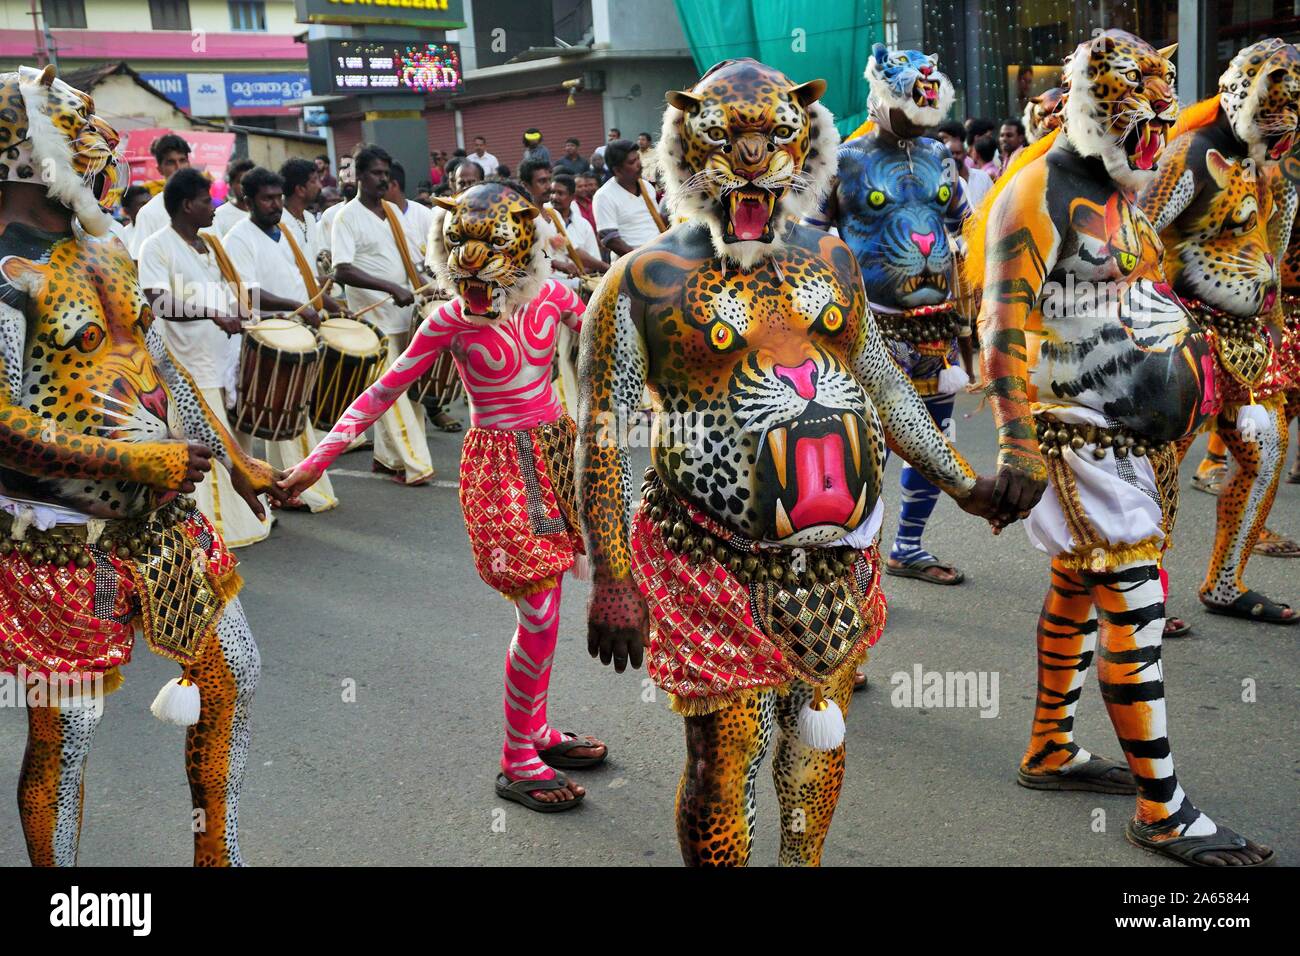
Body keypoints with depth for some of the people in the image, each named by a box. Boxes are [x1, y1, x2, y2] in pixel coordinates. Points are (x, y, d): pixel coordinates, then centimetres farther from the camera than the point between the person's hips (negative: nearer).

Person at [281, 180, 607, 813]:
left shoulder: (550, 297, -3)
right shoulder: (451, 320, -12)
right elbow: (385, 390, -7)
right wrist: (318, 458, -9)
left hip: (553, 450, 5)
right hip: (500, 464, -4)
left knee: (541, 609, 10)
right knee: (540, 614, -8)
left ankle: (535, 731, 27)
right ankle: (516, 762, 5)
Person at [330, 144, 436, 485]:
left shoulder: (393, 212, 13)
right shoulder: (347, 217, -8)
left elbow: (410, 258, 20)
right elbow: (342, 271, -19)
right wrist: (391, 288, -27)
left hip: (404, 316, 7)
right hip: (375, 319, -7)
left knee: (394, 390, 11)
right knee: (392, 393, -6)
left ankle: (386, 456, 22)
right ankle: (413, 464, -5)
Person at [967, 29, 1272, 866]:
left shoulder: (1124, 194, 16)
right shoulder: (1040, 194, -12)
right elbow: (1006, 326, -18)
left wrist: (1189, 360, 26)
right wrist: (1017, 444, -23)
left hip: (1139, 431, 9)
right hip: (1083, 435, -9)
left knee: (1080, 591, 15)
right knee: (1134, 605, -8)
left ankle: (1051, 751, 29)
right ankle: (1163, 813, 0)